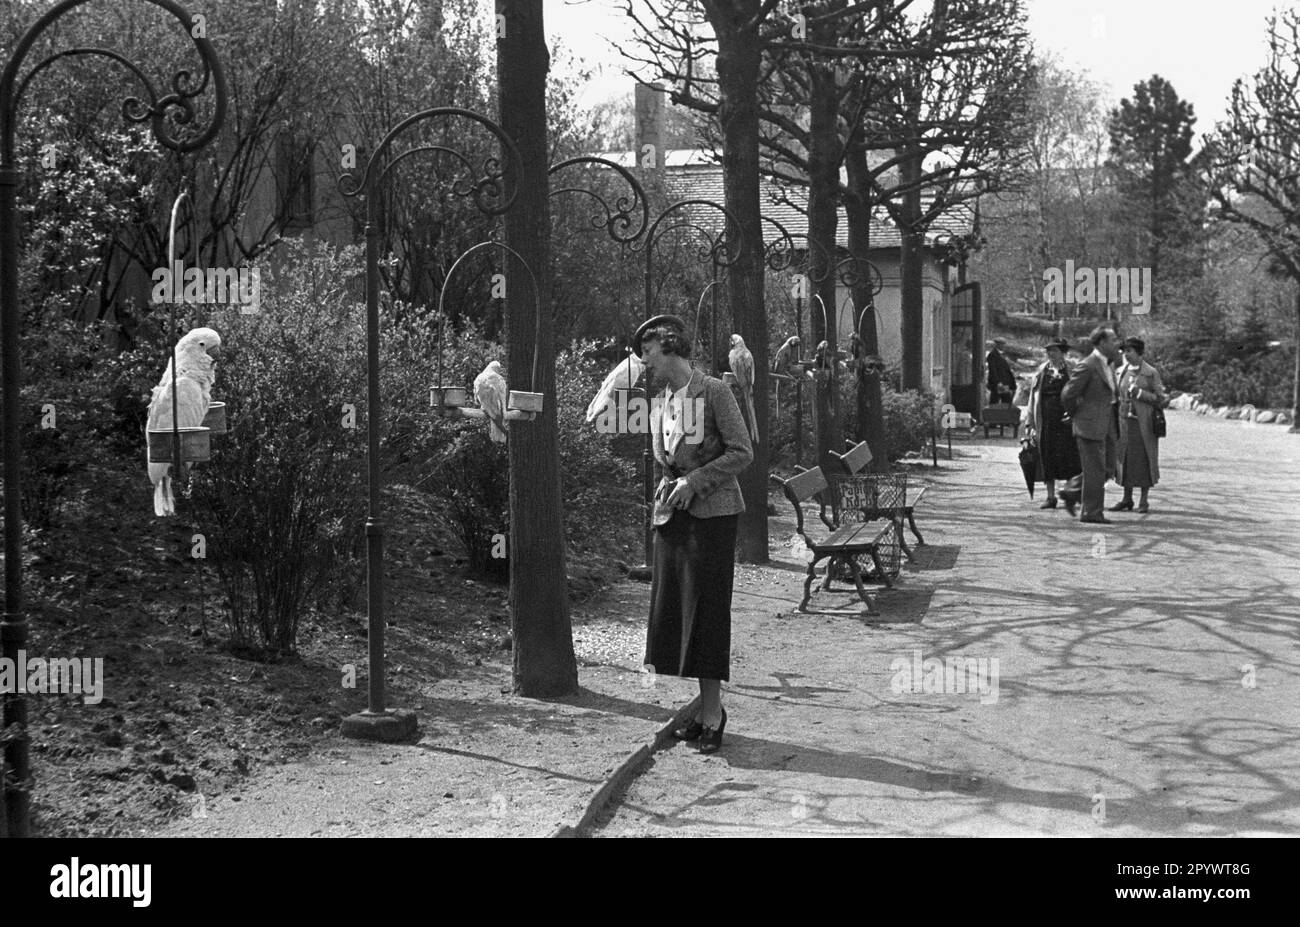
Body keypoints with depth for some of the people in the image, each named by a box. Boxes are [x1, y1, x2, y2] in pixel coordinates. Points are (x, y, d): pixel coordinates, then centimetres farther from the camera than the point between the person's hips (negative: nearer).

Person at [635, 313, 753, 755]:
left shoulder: (713, 392, -8)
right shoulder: (660, 404, 12)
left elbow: (742, 452, -11)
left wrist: (693, 481, -14)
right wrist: (668, 488, 1)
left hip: (712, 514, -7)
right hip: (674, 515, 7)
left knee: (706, 609, -5)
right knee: (672, 610, 4)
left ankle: (712, 713, 2)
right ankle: (708, 711, 12)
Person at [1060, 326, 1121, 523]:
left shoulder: (1108, 366, 14)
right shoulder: (1087, 366, -16)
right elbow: (1067, 395, -15)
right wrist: (1075, 415, -4)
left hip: (1106, 426, 9)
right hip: (1090, 426, -9)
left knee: (1107, 470, 12)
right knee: (1095, 471, -4)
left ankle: (1071, 492, 25)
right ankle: (1091, 512, 5)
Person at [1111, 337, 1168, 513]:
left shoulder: (1151, 373, -4)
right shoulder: (1122, 372, 9)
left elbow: (1159, 399, -4)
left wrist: (1140, 393, -15)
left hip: (1144, 423, -4)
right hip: (1125, 420, 4)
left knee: (1144, 459, 0)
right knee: (1125, 459, 5)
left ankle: (1144, 501, 7)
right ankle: (1127, 499, 14)